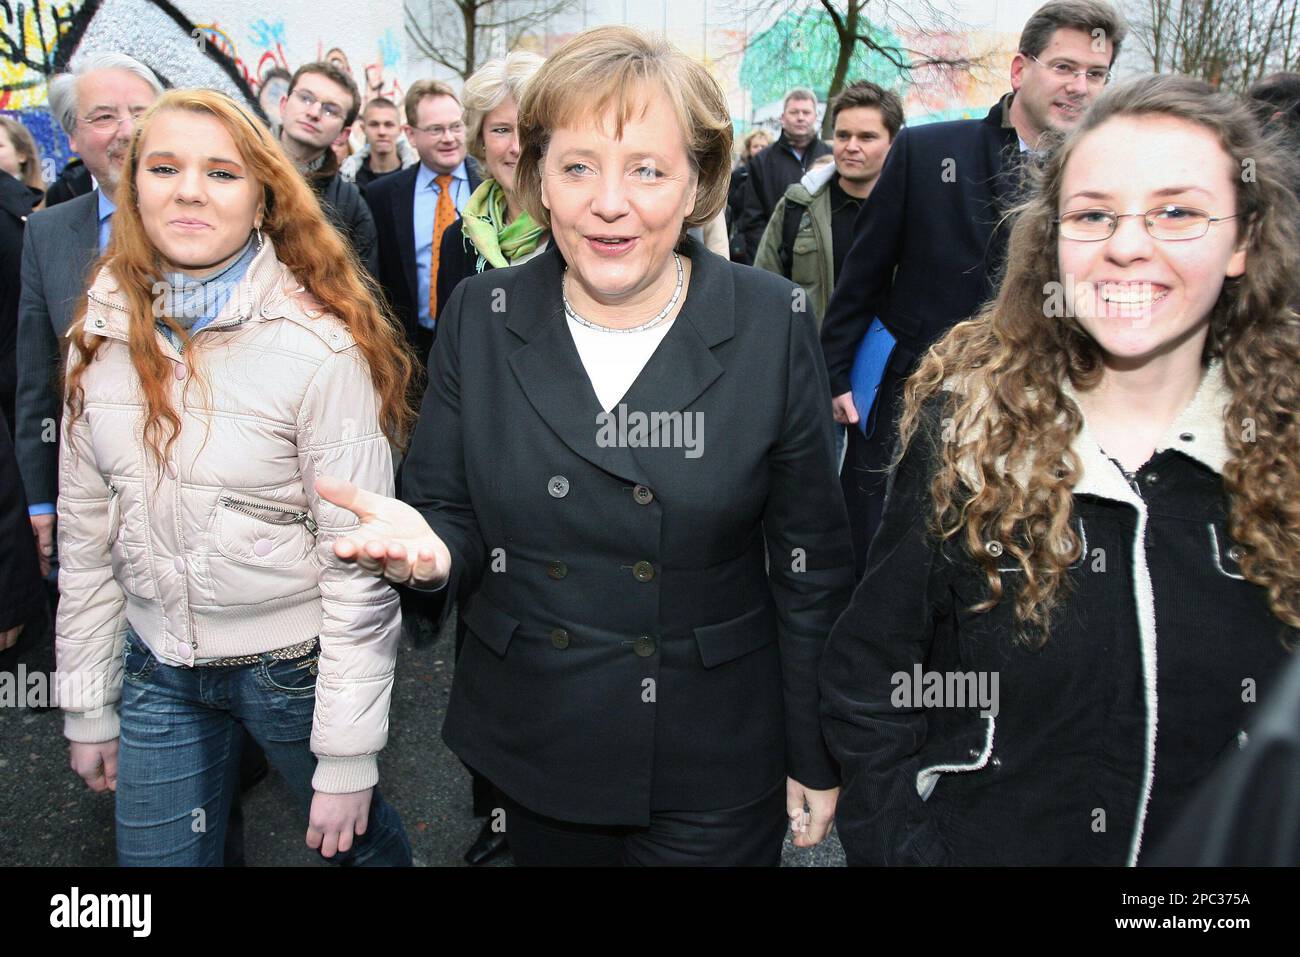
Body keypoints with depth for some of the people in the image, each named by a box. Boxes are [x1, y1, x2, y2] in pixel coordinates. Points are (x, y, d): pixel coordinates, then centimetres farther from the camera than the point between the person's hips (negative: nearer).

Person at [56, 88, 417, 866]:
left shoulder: (320, 348, -18)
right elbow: (86, 533, 6)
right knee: (156, 853, 16)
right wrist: (88, 705, 9)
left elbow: (358, 563, -16)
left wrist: (347, 755, -14)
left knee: (355, 836, 18)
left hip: (293, 664, -4)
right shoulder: (106, 333, -2)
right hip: (155, 668, 4)